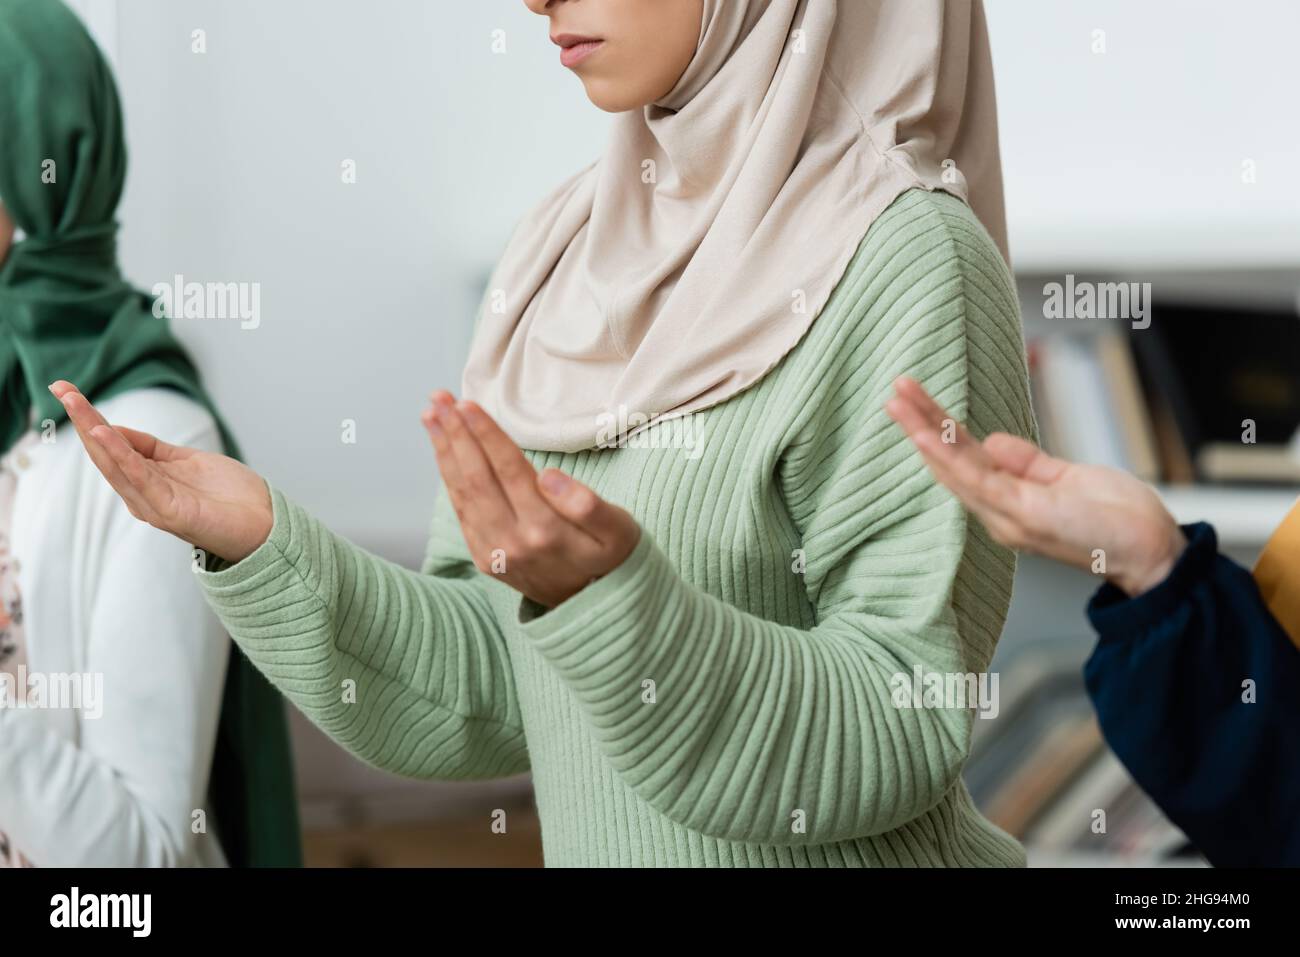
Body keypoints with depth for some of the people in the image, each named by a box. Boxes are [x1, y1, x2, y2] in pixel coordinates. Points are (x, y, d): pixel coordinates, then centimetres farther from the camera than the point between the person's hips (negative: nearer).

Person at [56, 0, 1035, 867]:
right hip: (591, 847, 6)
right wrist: (264, 542, -11)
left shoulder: (899, 263, -18)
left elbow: (905, 741, -21)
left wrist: (613, 598, -33)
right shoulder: (570, 247, 0)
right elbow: (501, 691, 1)